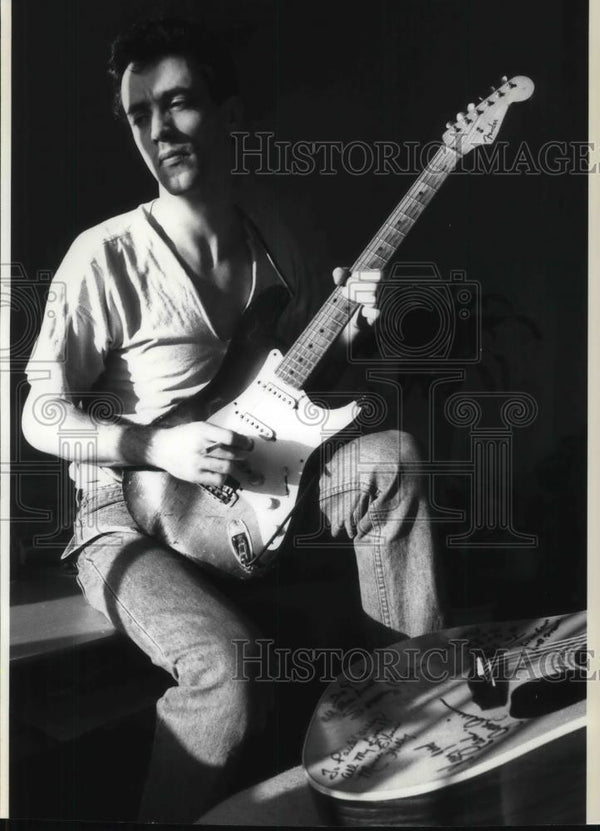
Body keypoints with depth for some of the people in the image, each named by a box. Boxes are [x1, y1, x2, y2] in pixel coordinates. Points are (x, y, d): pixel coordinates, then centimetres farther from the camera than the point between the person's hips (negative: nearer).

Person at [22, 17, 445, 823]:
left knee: (389, 458, -17)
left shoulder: (276, 253, 4)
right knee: (229, 662, -32)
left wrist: (344, 329, -5)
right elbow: (41, 414, -10)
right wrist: (159, 447, -24)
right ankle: (172, 815, -4)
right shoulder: (107, 257, -14)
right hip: (131, 511, -5)